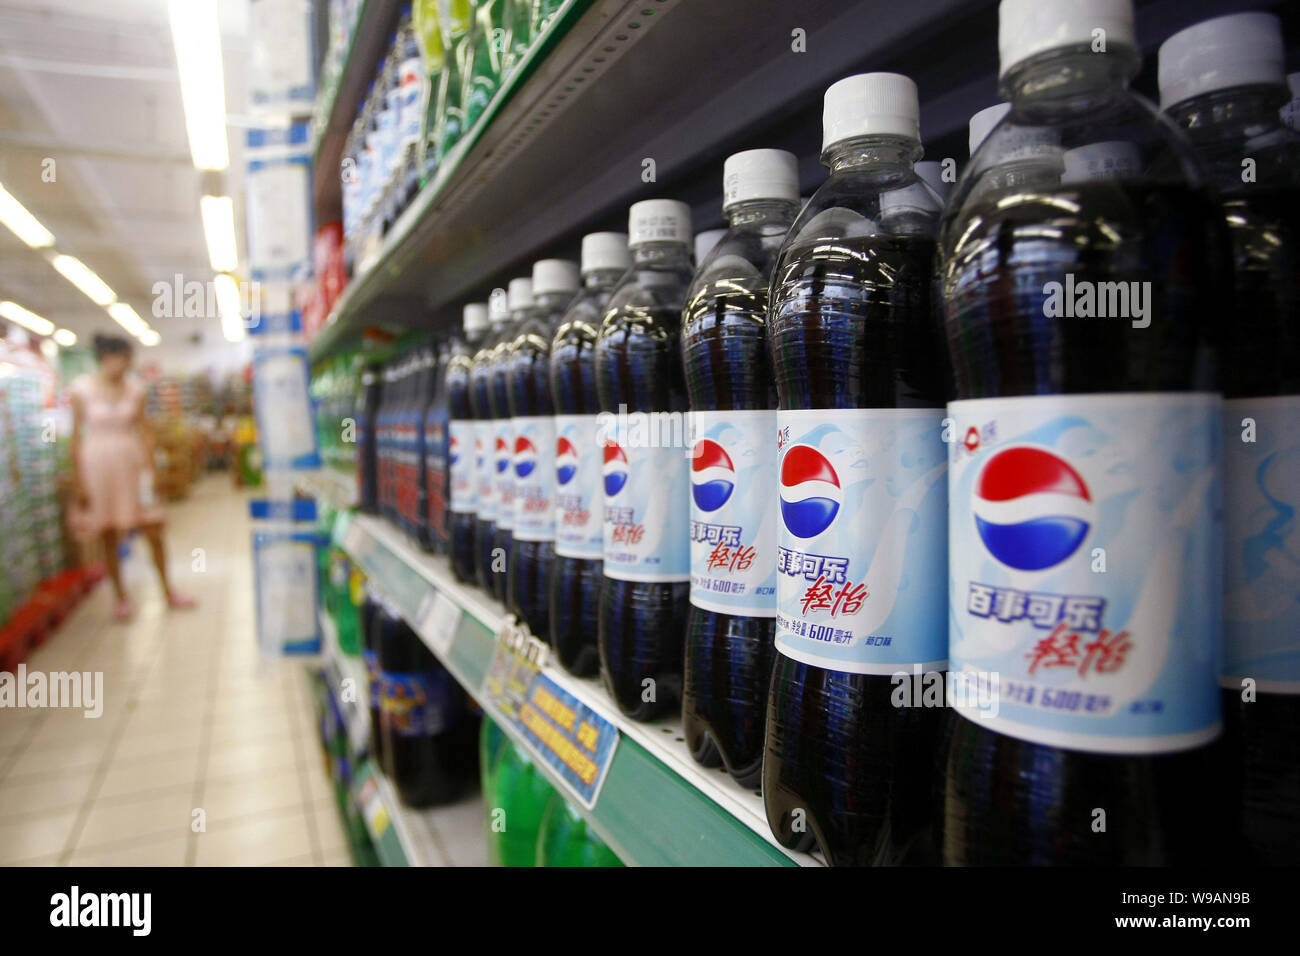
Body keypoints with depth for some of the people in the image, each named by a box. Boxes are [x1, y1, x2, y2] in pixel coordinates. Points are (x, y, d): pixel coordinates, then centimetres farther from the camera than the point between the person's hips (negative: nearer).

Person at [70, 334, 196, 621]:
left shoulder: (134, 389, 3)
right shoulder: (82, 390, -4)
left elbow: (144, 431, 4)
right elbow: (76, 436, -2)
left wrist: (150, 470, -2)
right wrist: (79, 482, -4)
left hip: (132, 461, 2)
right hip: (98, 462, -2)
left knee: (154, 532, 3)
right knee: (109, 538, 6)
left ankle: (168, 592, 17)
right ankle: (121, 598, 19)